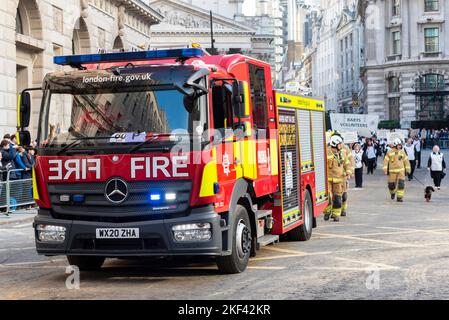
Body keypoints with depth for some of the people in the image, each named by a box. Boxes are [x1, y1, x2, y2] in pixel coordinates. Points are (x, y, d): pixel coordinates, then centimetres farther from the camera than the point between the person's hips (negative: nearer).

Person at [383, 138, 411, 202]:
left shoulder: (402, 152, 6)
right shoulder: (390, 152, 0)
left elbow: (406, 161, 12)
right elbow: (385, 161, 0)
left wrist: (407, 170, 9)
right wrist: (385, 170, -6)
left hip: (401, 171, 1)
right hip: (392, 171, -1)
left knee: (401, 184, -11)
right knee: (391, 185, 3)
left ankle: (399, 197, -5)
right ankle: (393, 193, 36)